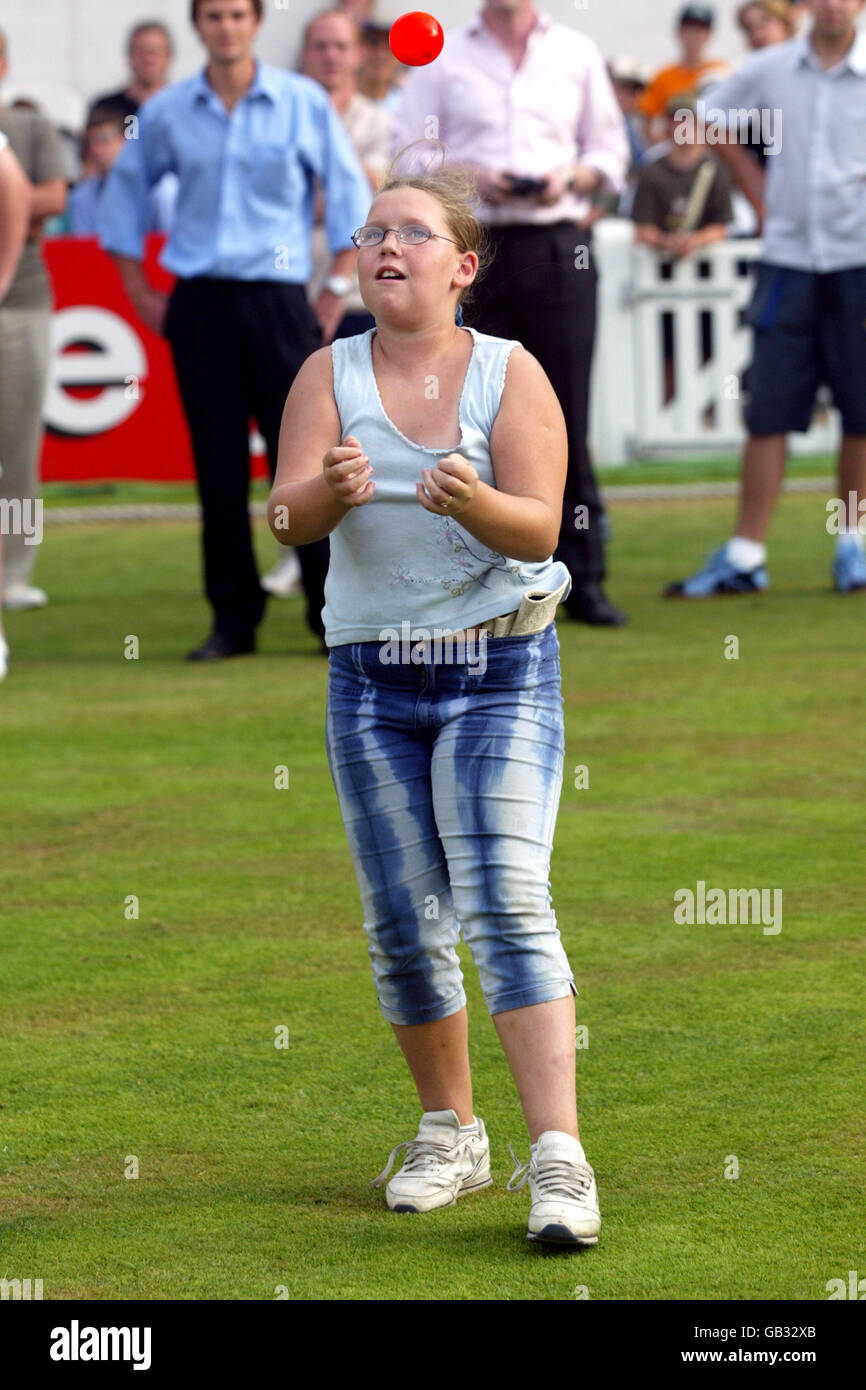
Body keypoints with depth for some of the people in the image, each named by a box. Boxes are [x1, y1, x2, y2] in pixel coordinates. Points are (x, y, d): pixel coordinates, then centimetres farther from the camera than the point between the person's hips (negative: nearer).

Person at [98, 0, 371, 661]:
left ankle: (333, 613, 0)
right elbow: (126, 191, 17)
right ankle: (233, 618, 8)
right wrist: (139, 290, 11)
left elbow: (349, 191, 6)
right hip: (199, 304, 2)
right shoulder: (167, 112, 6)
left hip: (277, 298, -2)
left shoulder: (304, 103, 1)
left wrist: (337, 289, 0)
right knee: (219, 466, 1)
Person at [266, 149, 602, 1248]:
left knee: (508, 905, -15)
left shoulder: (510, 373, -4)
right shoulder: (329, 374, 1)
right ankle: (450, 1134, 25)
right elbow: (286, 516, -11)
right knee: (401, 926, 6)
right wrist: (330, 490, -35)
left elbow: (539, 528, -13)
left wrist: (471, 501, -35)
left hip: (500, 671, -3)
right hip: (370, 679, 3)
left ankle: (559, 1159, -21)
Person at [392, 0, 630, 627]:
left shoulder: (577, 53, 13)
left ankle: (584, 578, 1)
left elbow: (610, 150, 15)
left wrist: (570, 179, -5)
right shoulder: (443, 57, 9)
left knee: (566, 416, -2)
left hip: (558, 245, 1)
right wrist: (471, 175, -11)